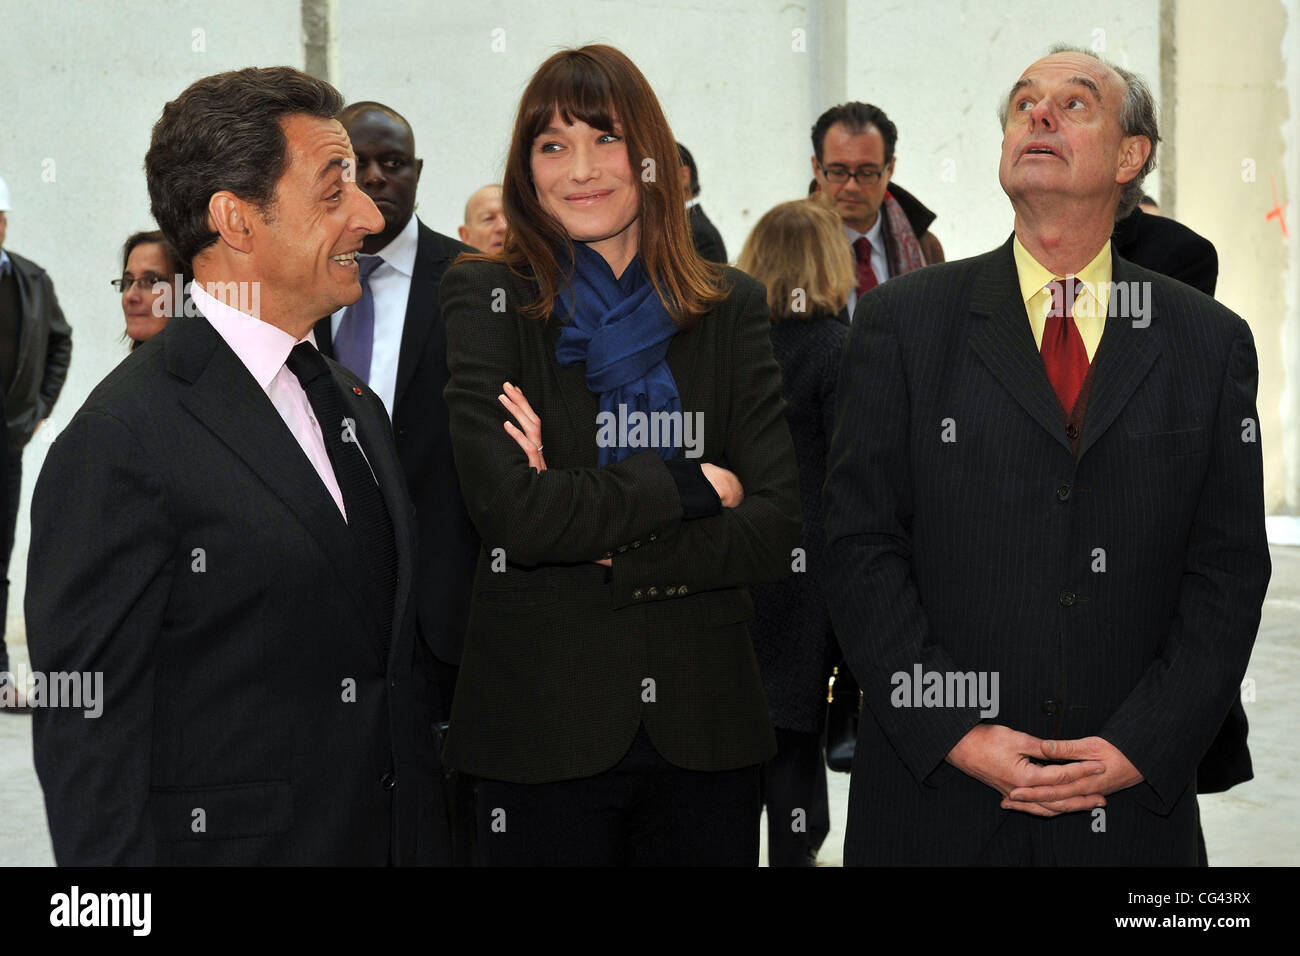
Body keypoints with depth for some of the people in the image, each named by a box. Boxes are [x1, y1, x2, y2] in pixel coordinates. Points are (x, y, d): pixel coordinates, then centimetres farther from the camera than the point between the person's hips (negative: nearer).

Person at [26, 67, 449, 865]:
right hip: (233, 838, -7)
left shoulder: (356, 404, 11)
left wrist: (432, 835, 11)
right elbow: (86, 735, -16)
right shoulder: (119, 443, -16)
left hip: (397, 835, 7)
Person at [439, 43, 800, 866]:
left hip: (707, 729, 3)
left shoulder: (731, 308, 6)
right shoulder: (488, 298, -1)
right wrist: (686, 487, -9)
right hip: (543, 728, -2)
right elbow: (510, 511, -15)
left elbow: (777, 528, -2)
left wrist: (606, 545, -12)